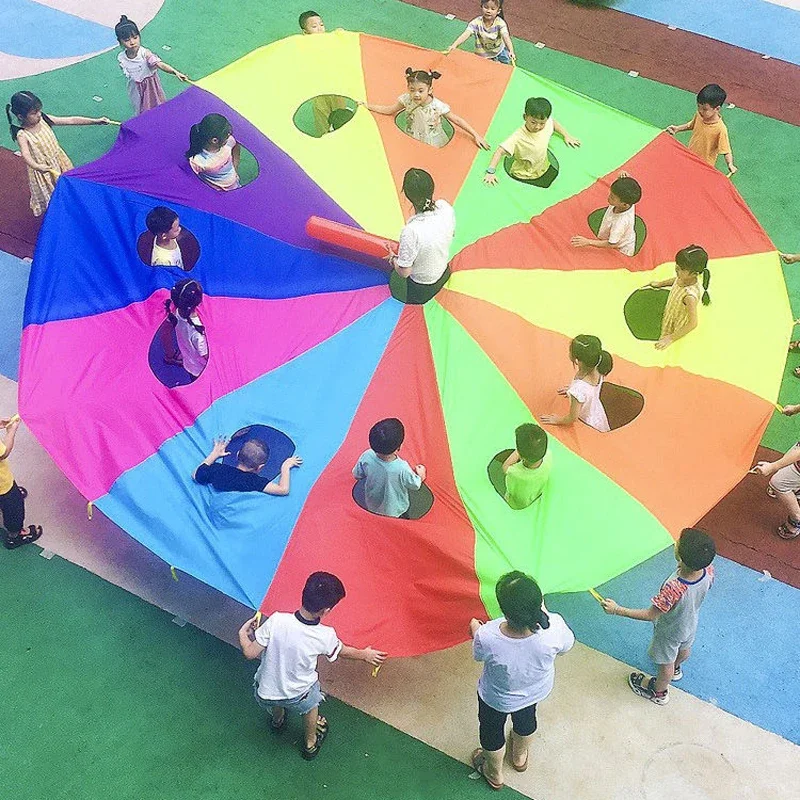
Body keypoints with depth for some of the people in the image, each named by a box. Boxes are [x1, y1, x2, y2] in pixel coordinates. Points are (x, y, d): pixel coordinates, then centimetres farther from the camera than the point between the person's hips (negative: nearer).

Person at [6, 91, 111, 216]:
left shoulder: (44, 120, -13)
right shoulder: (22, 135, -25)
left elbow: (72, 120, -14)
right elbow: (26, 155, -41)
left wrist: (96, 121, -18)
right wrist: (36, 166, -63)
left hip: (59, 161, 5)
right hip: (43, 170, -5)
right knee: (49, 197, 13)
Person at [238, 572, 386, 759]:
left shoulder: (276, 621, -25)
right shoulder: (325, 636, -22)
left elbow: (250, 653, -17)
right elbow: (342, 651, 1)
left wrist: (243, 633, 4)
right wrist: (365, 655, 21)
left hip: (263, 696, 1)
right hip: (297, 700, -1)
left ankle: (278, 720, 59)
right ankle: (310, 743, 48)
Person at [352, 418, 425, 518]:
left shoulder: (366, 457, -28)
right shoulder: (402, 469, -37)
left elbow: (357, 475, -6)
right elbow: (415, 486, -14)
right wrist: (420, 476, 8)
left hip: (372, 507, 4)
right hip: (395, 512, -4)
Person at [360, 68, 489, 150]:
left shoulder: (438, 106, -20)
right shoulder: (407, 100, -11)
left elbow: (457, 121, -12)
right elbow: (389, 110, 4)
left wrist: (476, 135, -14)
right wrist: (368, 106, 1)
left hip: (434, 148, -2)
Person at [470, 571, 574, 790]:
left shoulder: (487, 637, -43)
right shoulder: (554, 627, -39)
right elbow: (566, 645, -12)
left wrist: (475, 630, 5)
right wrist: (543, 610, -3)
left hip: (498, 699, -2)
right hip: (537, 690, 2)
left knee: (492, 730, 31)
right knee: (526, 718, 36)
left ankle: (494, 774, 58)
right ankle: (520, 757, 65)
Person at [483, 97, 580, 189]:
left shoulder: (547, 124, -12)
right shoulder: (518, 137, -30)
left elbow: (554, 122, 13)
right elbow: (500, 151, -33)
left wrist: (566, 136, 10)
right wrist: (491, 171, -42)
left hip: (544, 170, 6)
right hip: (524, 178, -6)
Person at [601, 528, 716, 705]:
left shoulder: (674, 588, -49)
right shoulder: (708, 570, -32)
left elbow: (650, 615, -35)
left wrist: (617, 610, -29)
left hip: (669, 632, -6)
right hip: (691, 623, 6)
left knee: (665, 665, 25)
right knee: (684, 649, 37)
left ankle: (659, 692, 54)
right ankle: (676, 669, 69)